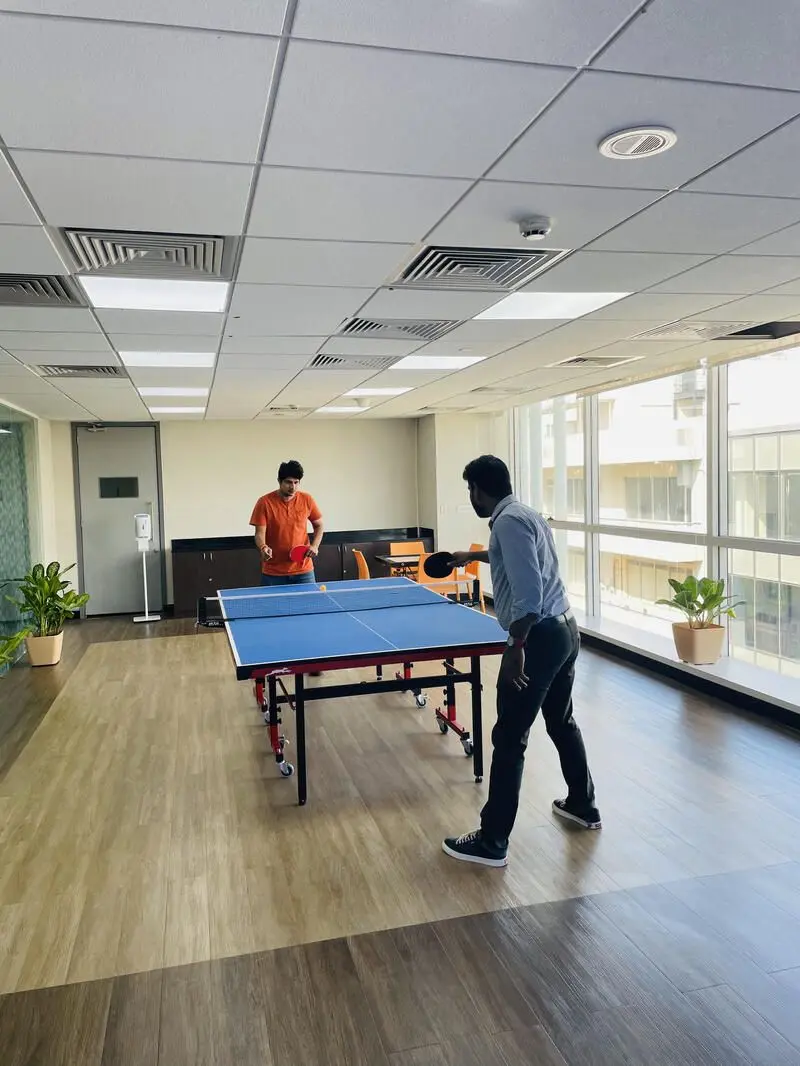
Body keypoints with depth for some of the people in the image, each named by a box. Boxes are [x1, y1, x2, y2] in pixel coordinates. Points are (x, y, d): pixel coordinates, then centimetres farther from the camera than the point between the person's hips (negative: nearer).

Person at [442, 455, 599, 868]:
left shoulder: (508, 521, -16)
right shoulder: (525, 513, 14)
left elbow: (528, 591, -25)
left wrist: (516, 647, -23)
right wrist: (474, 556, 51)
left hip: (539, 637, -10)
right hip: (565, 630, 10)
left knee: (508, 740, -2)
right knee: (562, 722, 25)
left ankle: (492, 842, 6)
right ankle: (583, 804, 41)